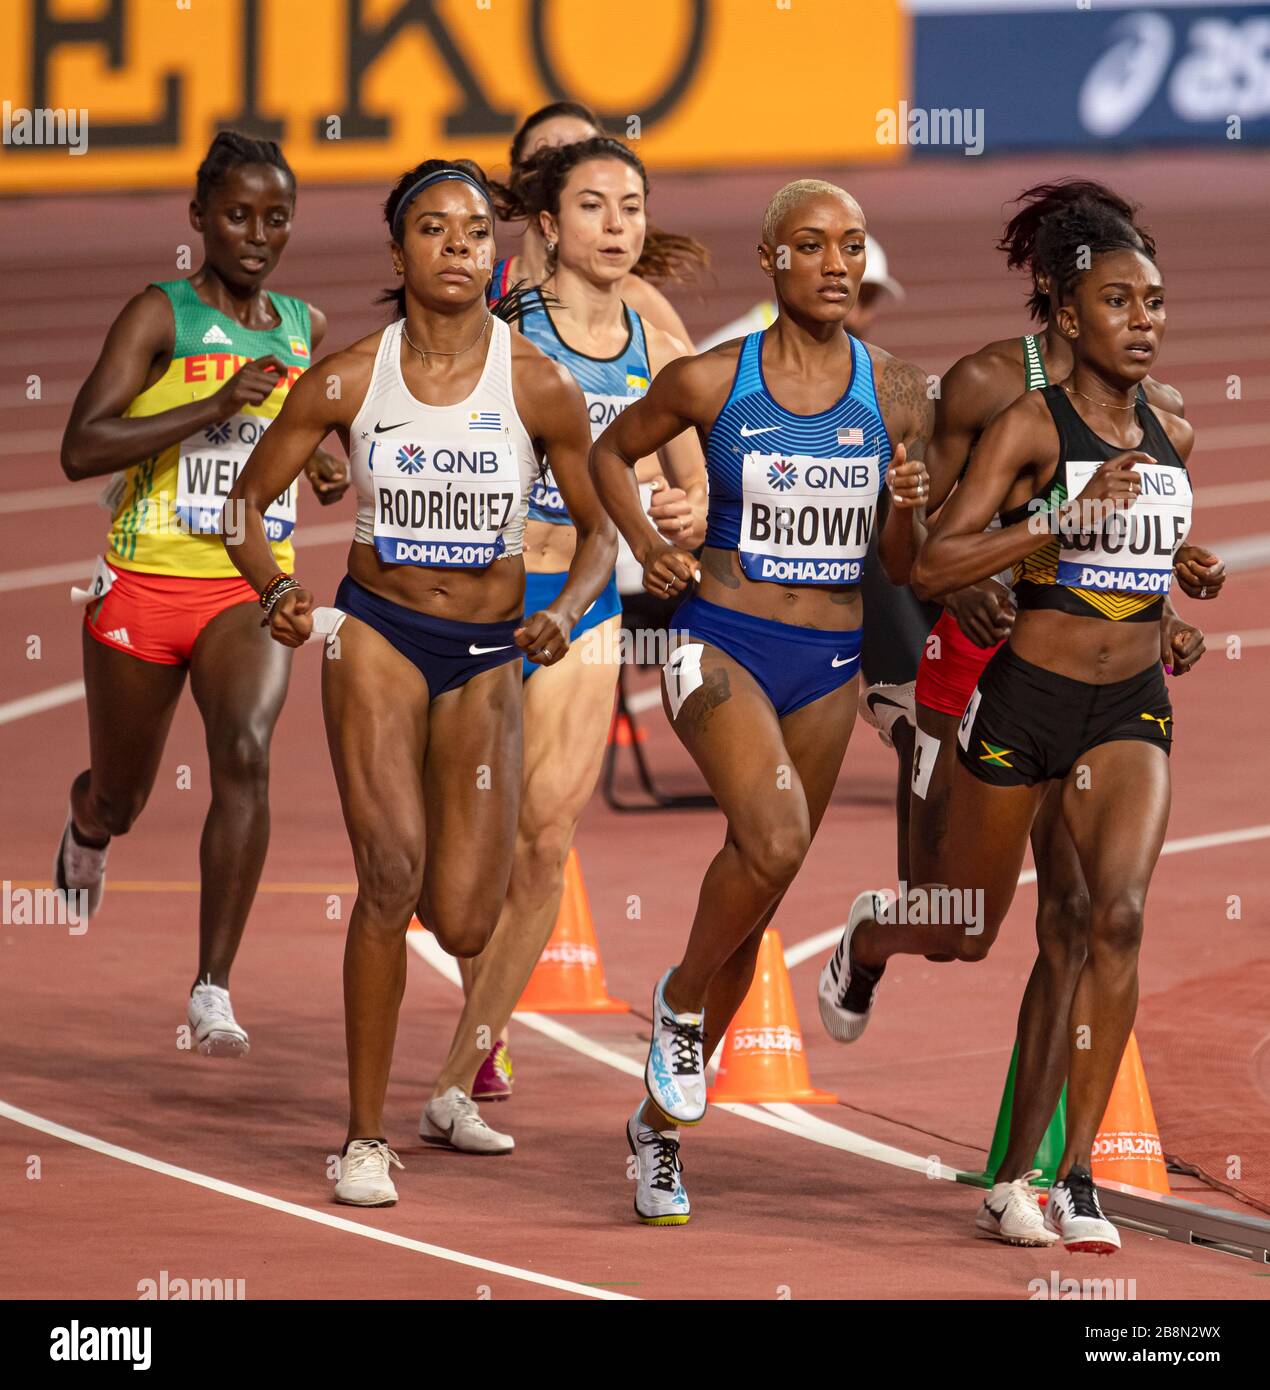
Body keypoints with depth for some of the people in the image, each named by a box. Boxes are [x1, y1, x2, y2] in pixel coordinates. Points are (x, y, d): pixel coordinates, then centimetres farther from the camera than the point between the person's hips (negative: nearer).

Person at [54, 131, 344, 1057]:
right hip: (147, 582, -2)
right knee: (123, 793, 14)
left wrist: (331, 472, 7)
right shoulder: (160, 316, -7)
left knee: (246, 753, -26)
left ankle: (213, 991, -25)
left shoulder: (306, 329, 8)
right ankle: (89, 829, 56)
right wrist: (212, 407, -25)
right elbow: (81, 449, -18)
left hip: (253, 589, 2)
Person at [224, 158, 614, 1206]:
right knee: (390, 873, -18)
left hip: (488, 655, 1)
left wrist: (565, 614, -14)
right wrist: (274, 590, -17)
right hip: (376, 633, -1)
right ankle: (367, 1136, -9)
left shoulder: (540, 387, -6)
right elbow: (248, 502, 3)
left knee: (463, 925, -5)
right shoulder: (349, 379, -6)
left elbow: (599, 530, 5)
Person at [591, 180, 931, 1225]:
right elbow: (612, 451, 14)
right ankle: (683, 1001, -3)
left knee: (757, 897, 9)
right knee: (775, 837, -31)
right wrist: (647, 546, -2)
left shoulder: (894, 391, 1)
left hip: (829, 665, 4)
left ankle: (661, 1120, 26)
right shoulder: (709, 381, -5)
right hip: (721, 645, -4)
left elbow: (901, 562, 7)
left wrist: (909, 507, -14)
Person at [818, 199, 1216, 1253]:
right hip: (1024, 698, -3)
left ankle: (1076, 1176, -14)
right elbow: (934, 566, -20)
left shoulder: (1174, 436, 6)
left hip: (1131, 707, 3)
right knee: (965, 935, 13)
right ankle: (865, 947, 52)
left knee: (1119, 916, -18)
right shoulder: (1030, 426, -11)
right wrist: (1069, 516, -27)